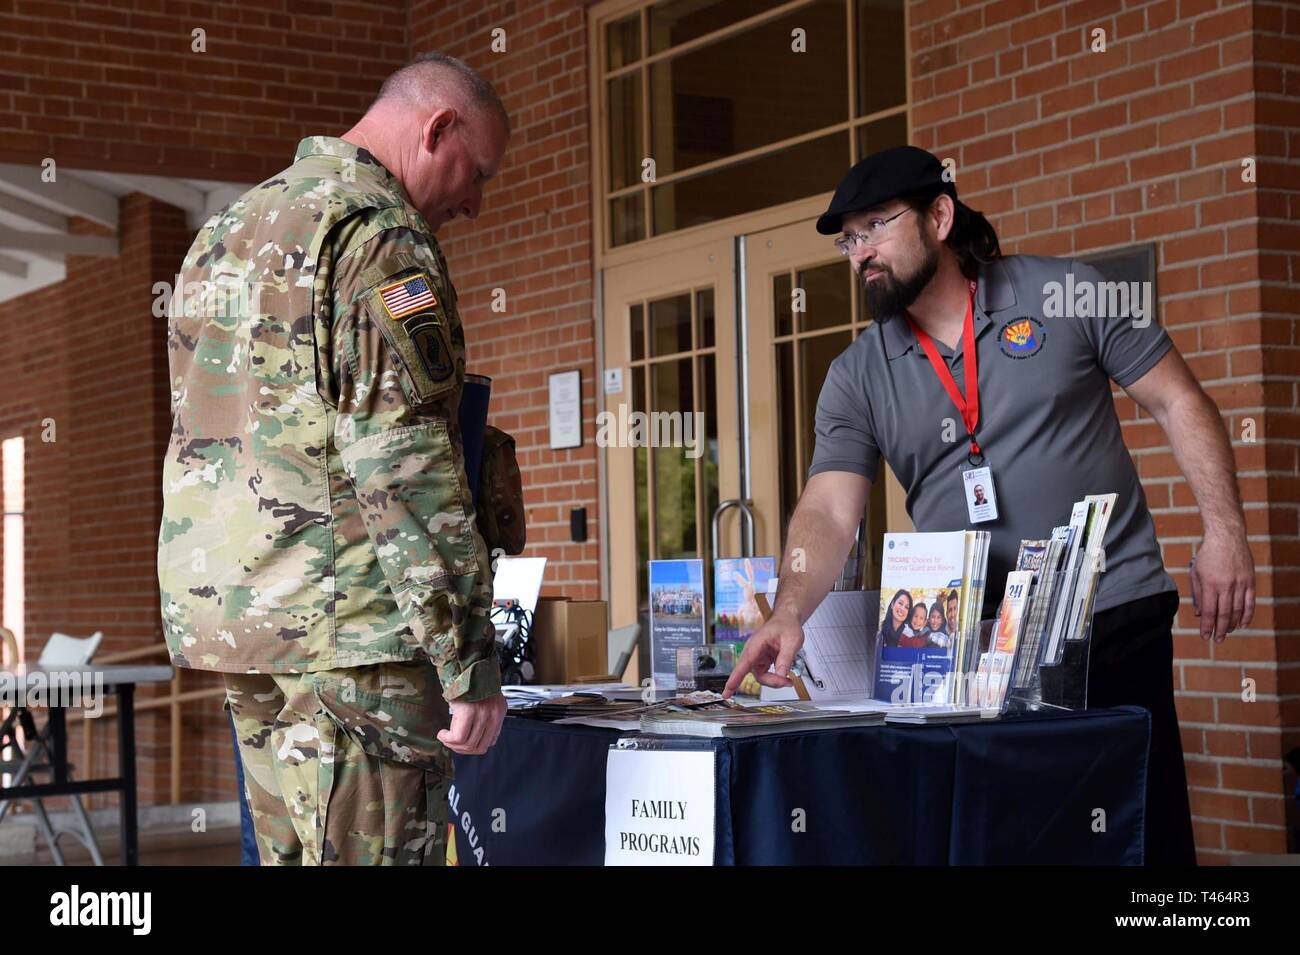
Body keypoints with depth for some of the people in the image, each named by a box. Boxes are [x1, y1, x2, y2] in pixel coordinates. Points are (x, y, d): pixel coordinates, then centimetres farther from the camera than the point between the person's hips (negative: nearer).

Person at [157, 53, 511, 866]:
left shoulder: (227, 230, 20)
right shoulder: (378, 235, -10)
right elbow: (405, 464, -18)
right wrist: (470, 659, -17)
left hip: (230, 614, 9)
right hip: (351, 627, -9)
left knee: (293, 849, 14)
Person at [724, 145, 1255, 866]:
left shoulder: (1064, 294, -1)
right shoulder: (857, 377, 4)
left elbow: (1177, 403, 3)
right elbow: (828, 513, -5)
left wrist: (1223, 531, -7)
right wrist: (789, 615, -23)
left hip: (1116, 622, -2)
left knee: (1146, 832, 0)